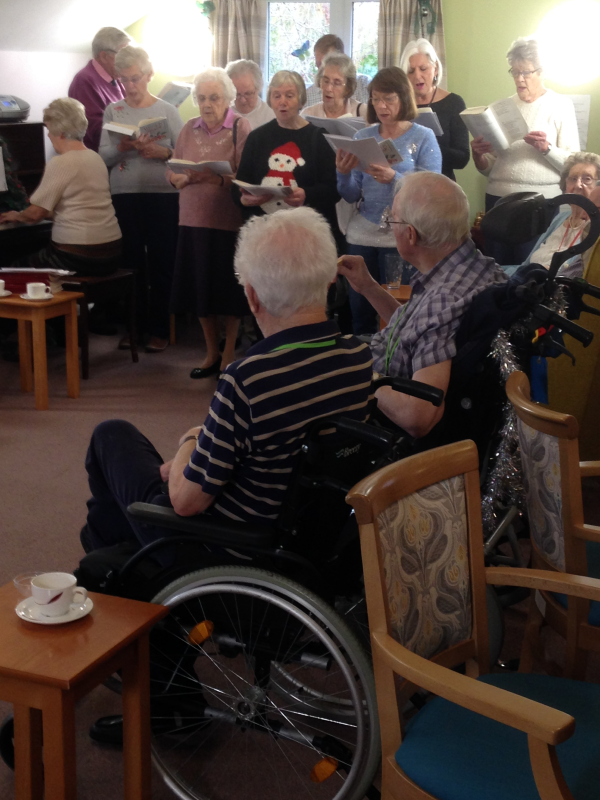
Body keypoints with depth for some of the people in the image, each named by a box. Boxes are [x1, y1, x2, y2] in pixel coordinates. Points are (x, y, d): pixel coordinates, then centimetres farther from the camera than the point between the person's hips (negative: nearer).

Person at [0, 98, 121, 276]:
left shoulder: (60, 163, -14)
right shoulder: (96, 158, 10)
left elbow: (35, 213, -11)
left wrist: (16, 216, 12)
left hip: (79, 257, -8)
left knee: (20, 266, 11)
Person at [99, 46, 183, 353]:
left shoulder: (167, 111, 2)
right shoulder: (113, 111, 8)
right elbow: (103, 157, 2)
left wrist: (163, 153, -20)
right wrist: (123, 147, -17)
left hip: (163, 195, -2)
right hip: (124, 196, 2)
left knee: (161, 264, 2)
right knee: (131, 263, 6)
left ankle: (159, 329, 11)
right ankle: (134, 325, 17)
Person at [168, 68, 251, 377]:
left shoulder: (240, 127, -5)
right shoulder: (189, 129, 10)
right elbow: (173, 175, 8)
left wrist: (217, 178, -27)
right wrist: (188, 177, -13)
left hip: (229, 219, -4)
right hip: (195, 220, 5)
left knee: (229, 289, 3)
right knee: (200, 288, 10)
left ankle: (229, 354, 17)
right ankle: (211, 353, 24)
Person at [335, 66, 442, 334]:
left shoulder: (423, 137, -1)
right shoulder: (363, 136, 9)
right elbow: (352, 196, 7)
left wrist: (394, 179, -25)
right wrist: (344, 173, -13)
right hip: (362, 235, 3)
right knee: (360, 316, 3)